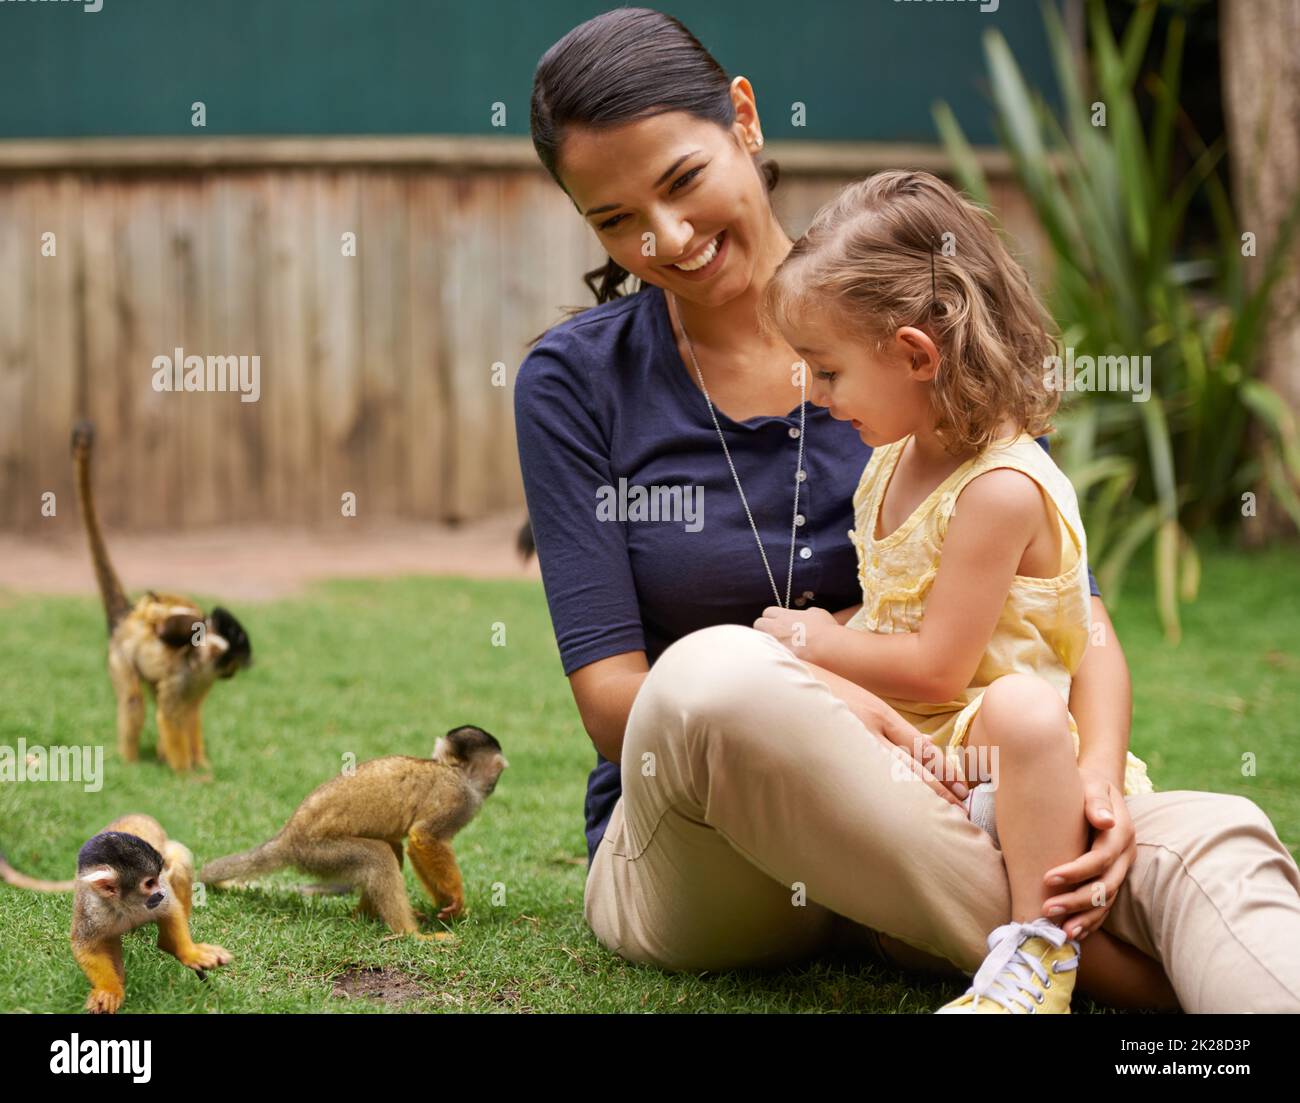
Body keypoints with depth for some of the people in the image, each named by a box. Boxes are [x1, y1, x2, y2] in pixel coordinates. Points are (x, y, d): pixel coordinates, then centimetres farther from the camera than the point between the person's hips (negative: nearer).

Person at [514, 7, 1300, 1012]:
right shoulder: (574, 382, 3)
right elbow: (610, 698, -5)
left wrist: (1098, 773, -21)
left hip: (927, 803, 2)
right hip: (690, 858, -1)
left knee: (1210, 842, -29)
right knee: (718, 672, -37)